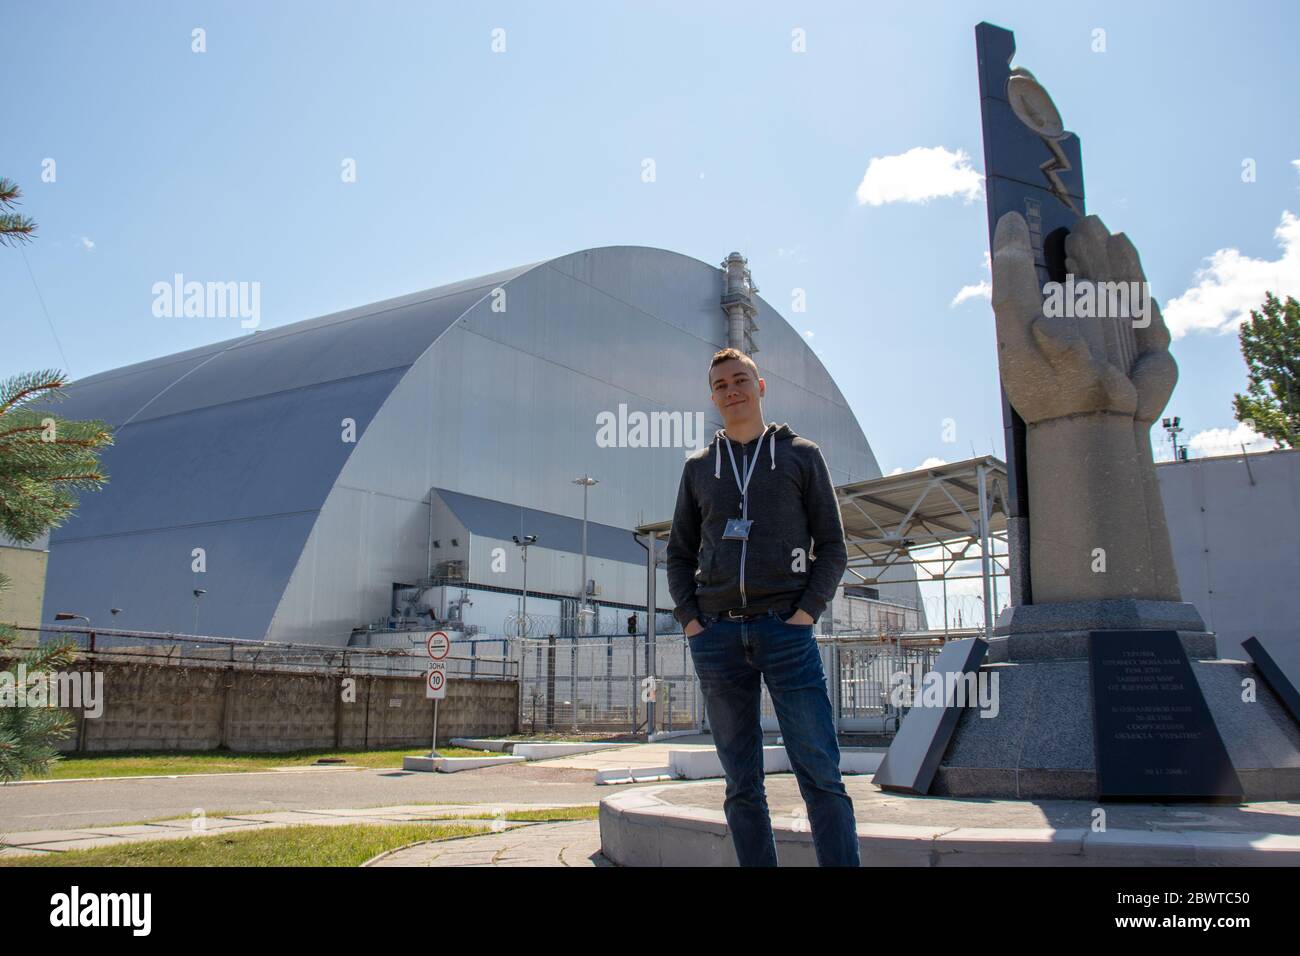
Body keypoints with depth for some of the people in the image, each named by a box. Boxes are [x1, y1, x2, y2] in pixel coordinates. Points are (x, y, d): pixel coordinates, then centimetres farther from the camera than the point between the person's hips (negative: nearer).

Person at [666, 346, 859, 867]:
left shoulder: (801, 455, 10)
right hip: (716, 636, 3)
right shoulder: (698, 467, 16)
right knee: (742, 784, 6)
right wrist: (690, 620, 3)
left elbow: (832, 546, 7)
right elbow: (679, 553, 17)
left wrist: (806, 611, -7)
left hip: (785, 629, -2)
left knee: (821, 774, -7)